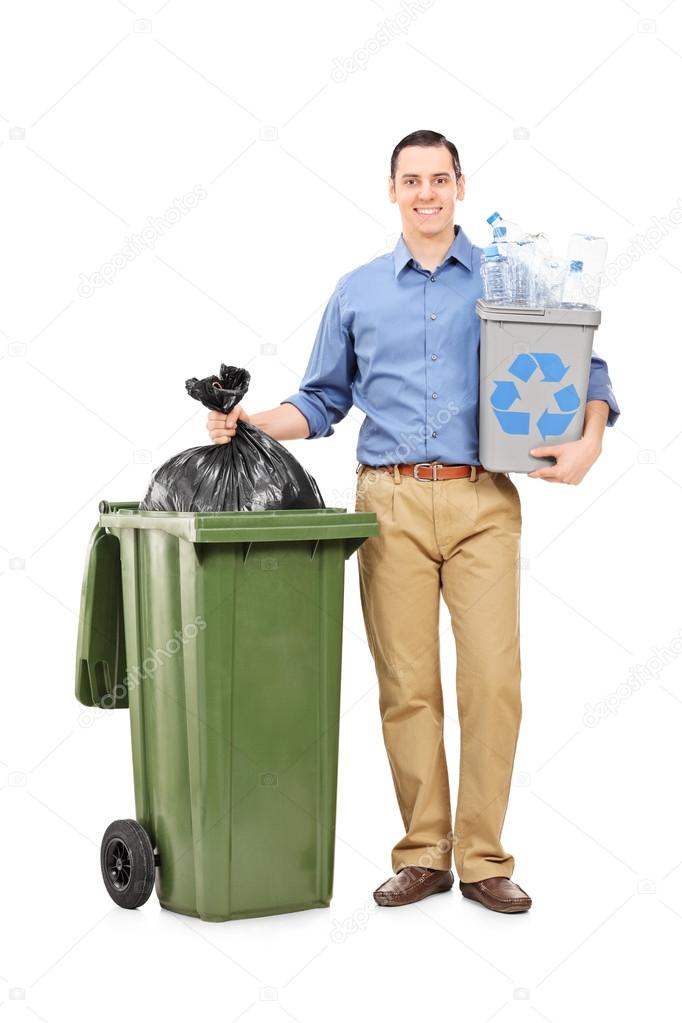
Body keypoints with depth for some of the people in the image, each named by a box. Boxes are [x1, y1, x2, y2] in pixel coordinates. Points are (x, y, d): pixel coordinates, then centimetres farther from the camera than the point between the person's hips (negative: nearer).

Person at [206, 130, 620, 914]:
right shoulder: (356, 291, 14)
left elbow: (585, 368, 11)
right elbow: (324, 401, 17)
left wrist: (589, 439, -8)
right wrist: (249, 423, 1)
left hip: (482, 502, -1)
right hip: (390, 502, 1)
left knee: (492, 679, -6)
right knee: (406, 686, 2)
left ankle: (482, 858, 7)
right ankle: (422, 855, 14)